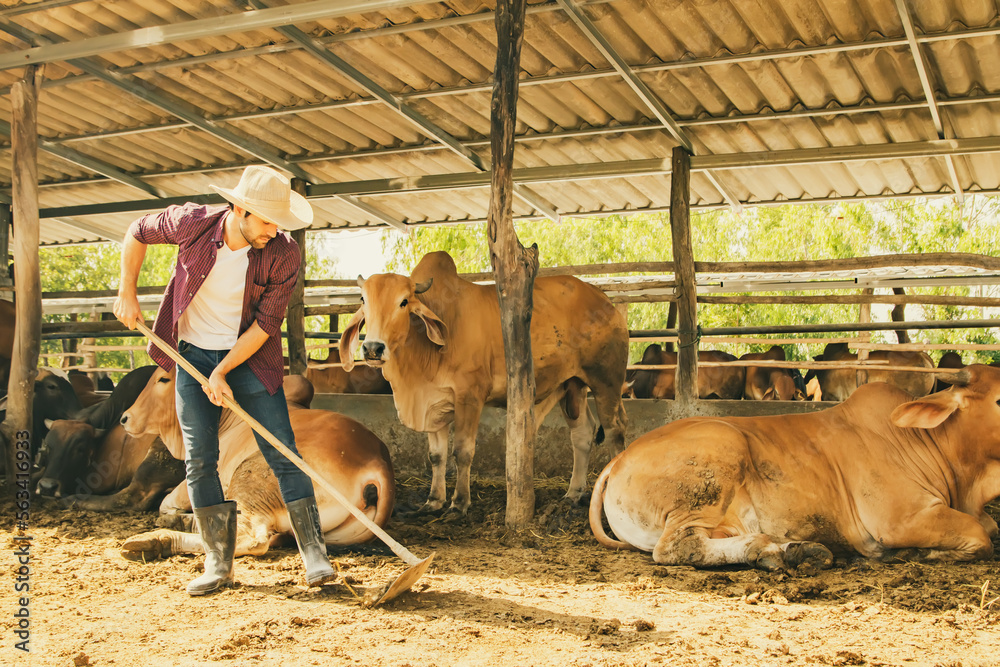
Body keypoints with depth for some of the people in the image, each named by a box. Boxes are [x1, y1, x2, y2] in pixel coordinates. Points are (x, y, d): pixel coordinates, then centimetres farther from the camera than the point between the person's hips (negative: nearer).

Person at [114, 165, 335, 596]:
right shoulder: (192, 224, -17)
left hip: (250, 356, -1)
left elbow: (266, 322, -15)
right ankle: (218, 565, 10)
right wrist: (127, 294, 0)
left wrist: (222, 372, -18)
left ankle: (315, 557, -2)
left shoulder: (283, 254, -19)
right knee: (199, 459, -1)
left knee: (282, 452, -7)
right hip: (193, 353, 1)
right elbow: (138, 233, 3)